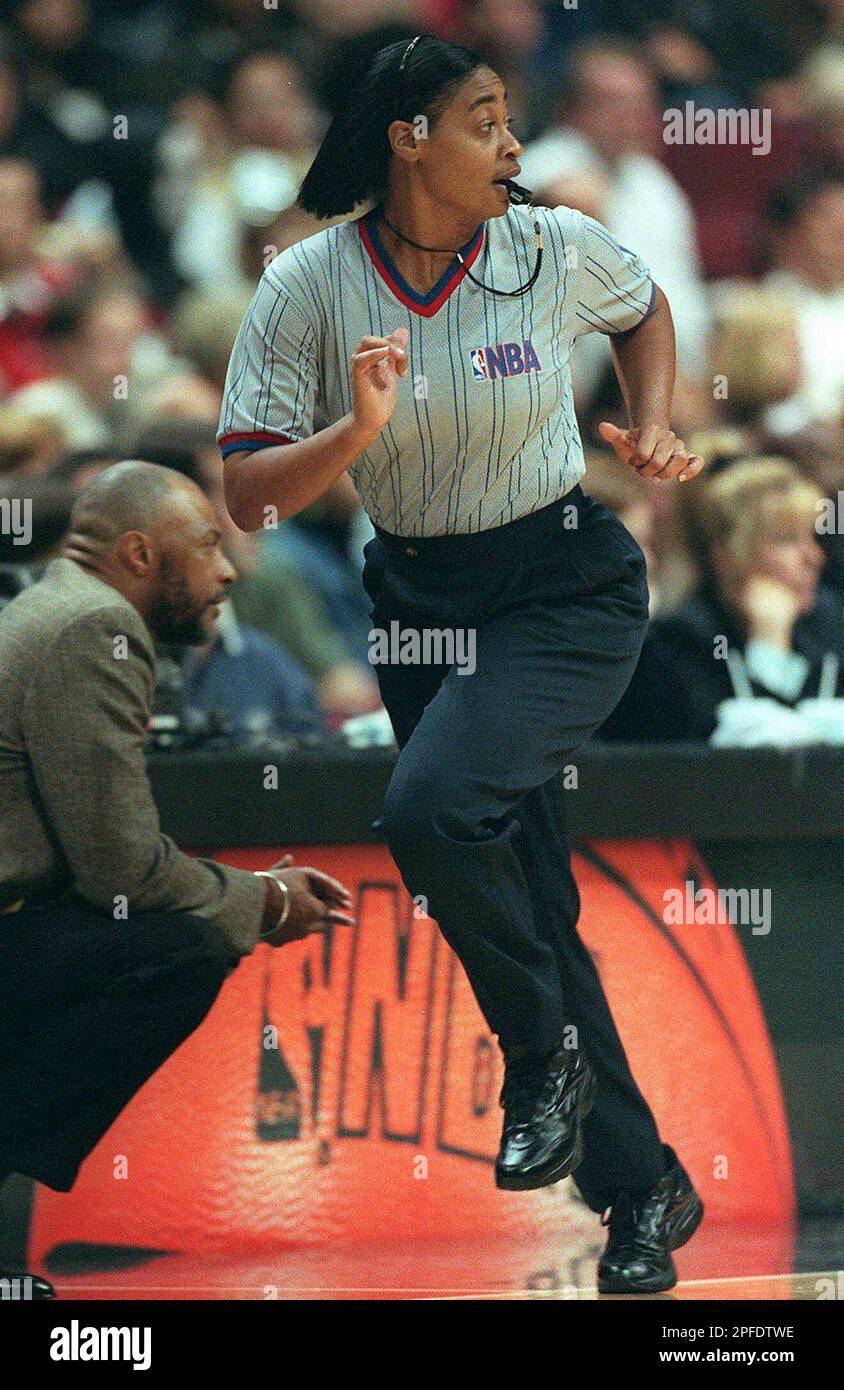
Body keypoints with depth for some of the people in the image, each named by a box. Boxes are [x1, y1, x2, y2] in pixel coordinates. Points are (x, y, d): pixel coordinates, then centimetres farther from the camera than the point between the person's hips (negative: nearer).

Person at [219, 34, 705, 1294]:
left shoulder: (559, 250, -8)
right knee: (531, 911, 6)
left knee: (435, 805, -29)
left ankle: (547, 1051, -6)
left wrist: (652, 434, 3)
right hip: (420, 603, 3)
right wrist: (359, 430, -25)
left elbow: (646, 310, 17)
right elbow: (247, 498, -10)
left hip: (567, 587, -3)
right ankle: (643, 1189, 18)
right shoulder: (308, 287, -9)